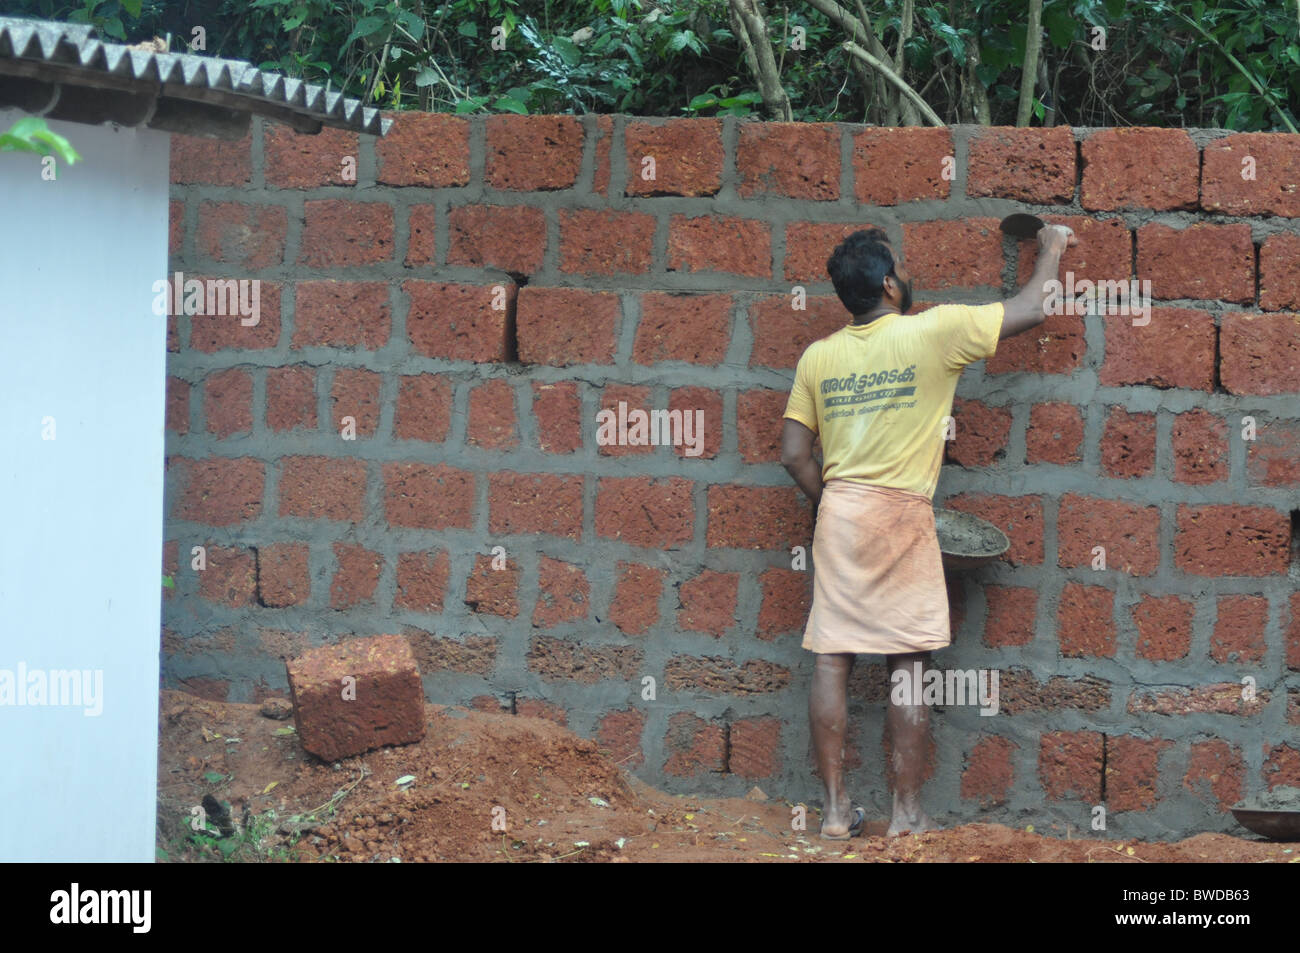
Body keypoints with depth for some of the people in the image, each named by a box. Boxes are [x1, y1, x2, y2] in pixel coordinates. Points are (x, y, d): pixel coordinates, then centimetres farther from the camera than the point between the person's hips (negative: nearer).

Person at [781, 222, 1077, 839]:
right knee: (909, 665, 3)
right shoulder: (932, 333, -7)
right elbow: (1032, 310, 0)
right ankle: (907, 811, 5)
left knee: (832, 660, 5)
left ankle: (835, 809, 6)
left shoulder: (817, 358, 5)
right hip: (903, 517, -4)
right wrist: (1052, 248, 17)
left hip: (838, 512, 4)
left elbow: (794, 454, 6)